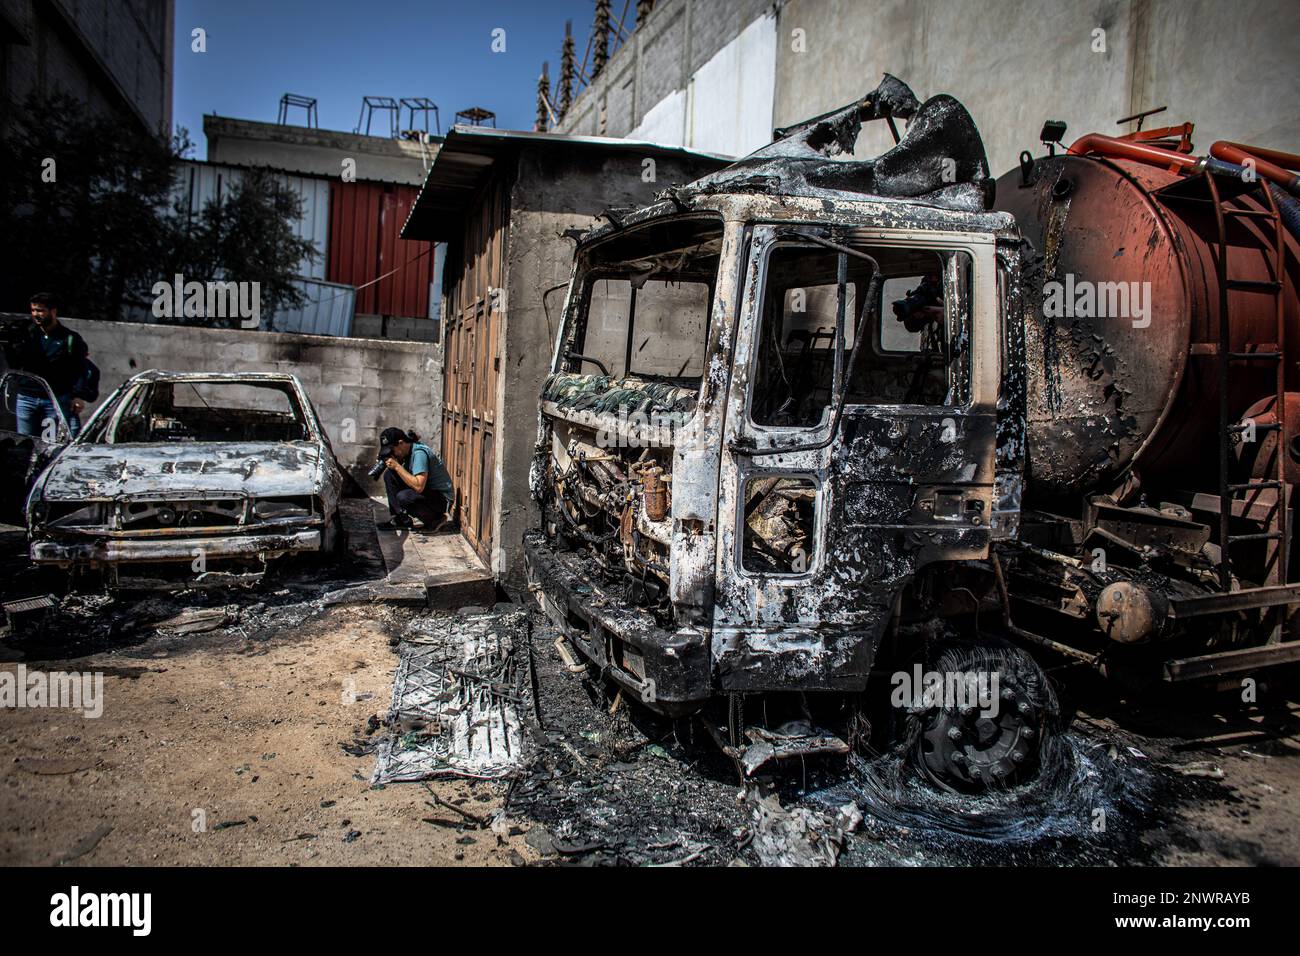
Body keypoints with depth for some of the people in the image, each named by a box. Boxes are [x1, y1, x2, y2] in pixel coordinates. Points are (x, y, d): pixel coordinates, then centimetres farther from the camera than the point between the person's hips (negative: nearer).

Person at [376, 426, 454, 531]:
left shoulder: (419, 453, -25)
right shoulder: (406, 450, 2)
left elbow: (419, 486, -33)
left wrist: (397, 466, -28)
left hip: (441, 498, -9)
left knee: (403, 497, -32)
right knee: (389, 475, 0)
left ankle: (434, 519, -7)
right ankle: (401, 519, 2)